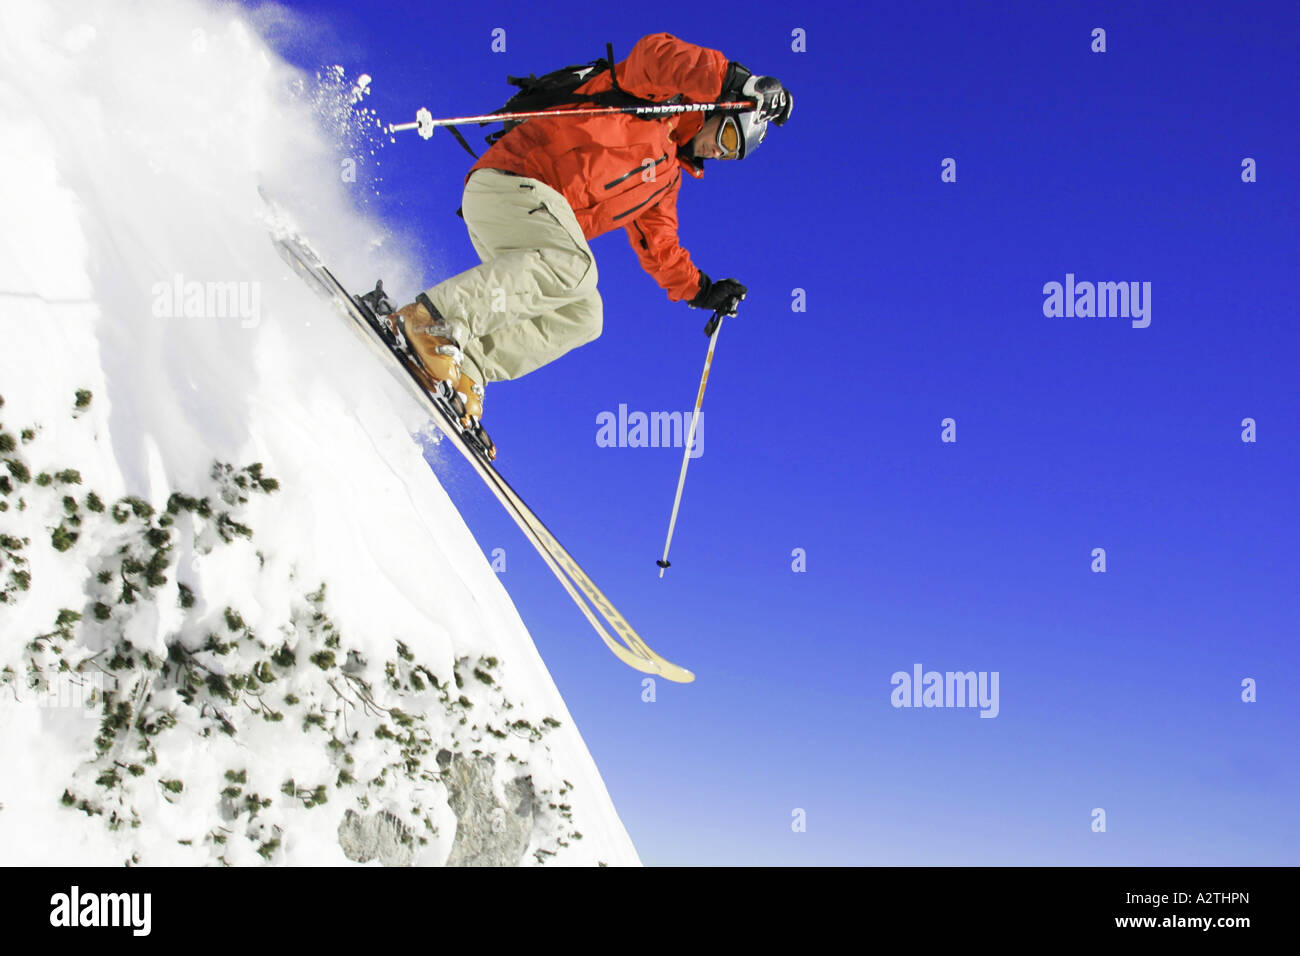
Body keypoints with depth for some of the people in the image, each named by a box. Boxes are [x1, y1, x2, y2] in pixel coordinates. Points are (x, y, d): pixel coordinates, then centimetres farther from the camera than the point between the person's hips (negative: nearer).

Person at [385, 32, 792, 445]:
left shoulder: (667, 177, 29)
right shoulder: (665, 98, 5)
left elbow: (657, 246, 35)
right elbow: (657, 53, -18)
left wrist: (702, 291, 28)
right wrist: (740, 83, -22)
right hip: (507, 182, -9)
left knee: (580, 316, -7)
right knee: (573, 264, -34)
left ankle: (465, 370, -15)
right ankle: (431, 319, -36)